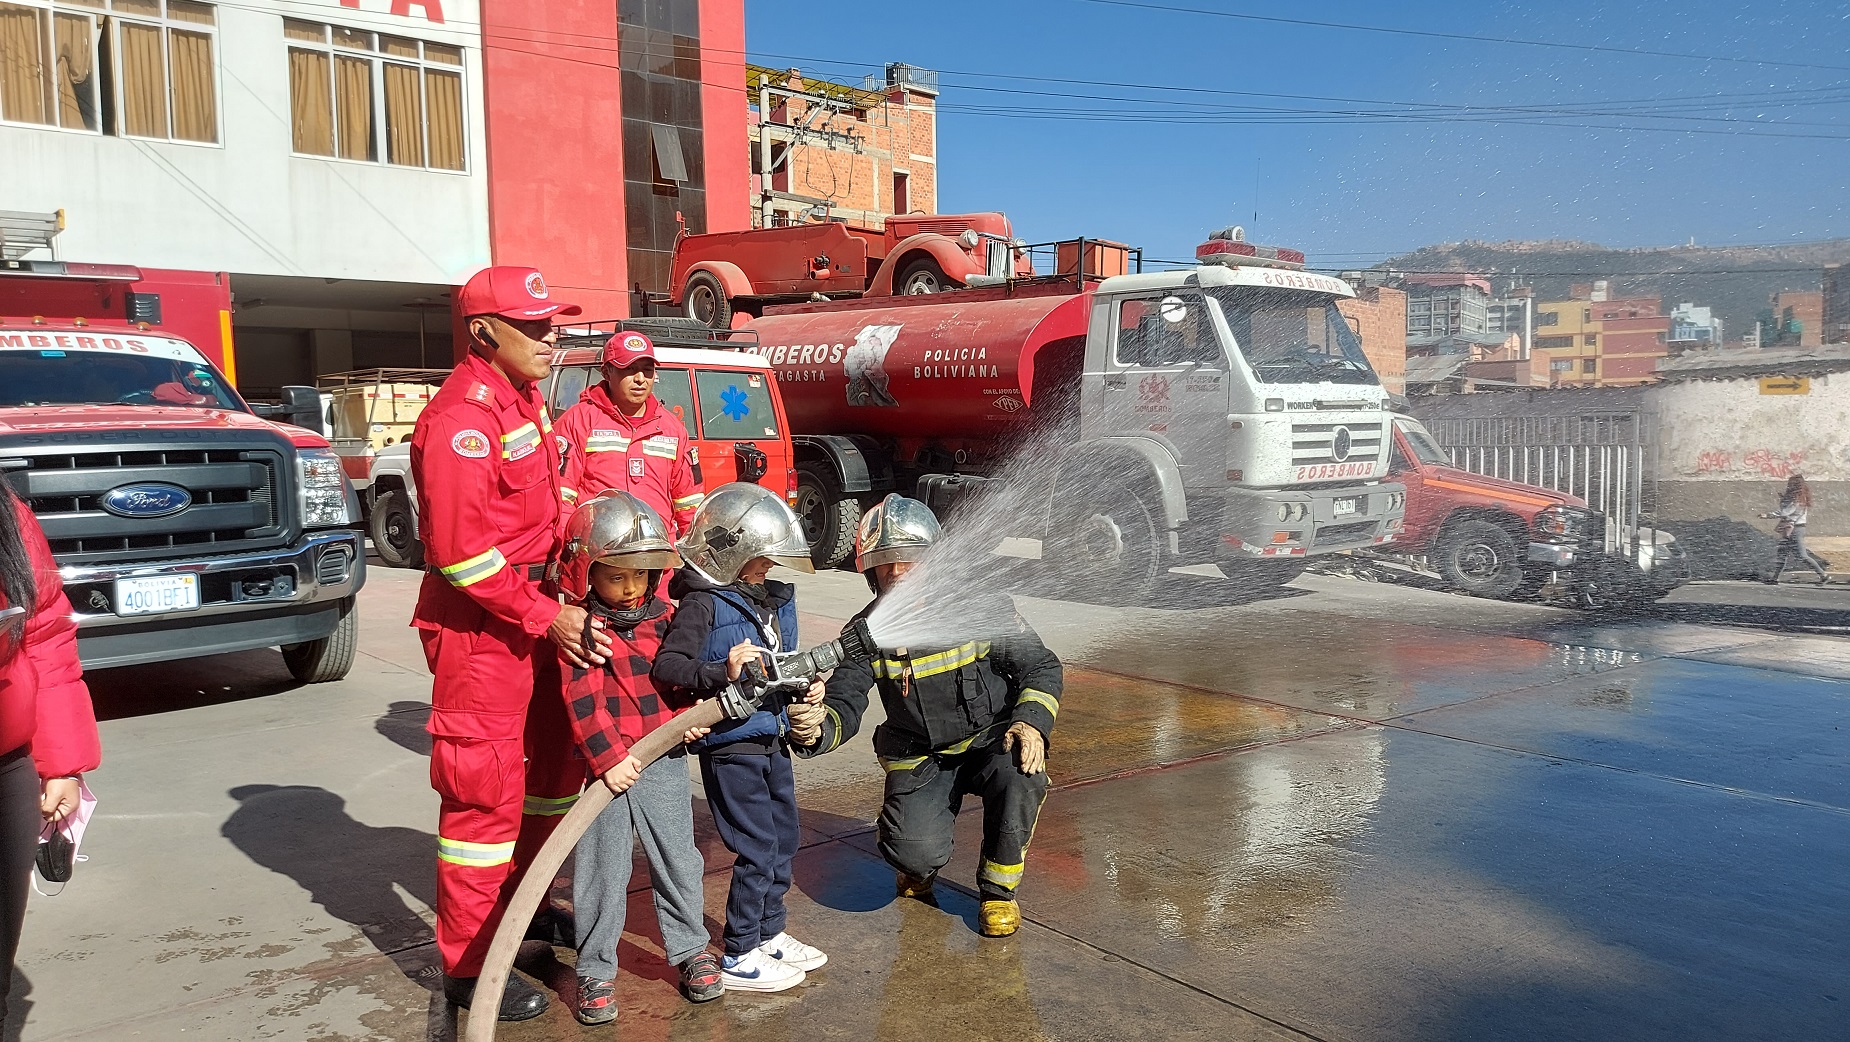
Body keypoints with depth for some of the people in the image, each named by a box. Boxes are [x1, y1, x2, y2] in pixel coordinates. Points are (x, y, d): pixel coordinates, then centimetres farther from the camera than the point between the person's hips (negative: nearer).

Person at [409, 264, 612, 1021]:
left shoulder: (523, 400, 11)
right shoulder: (463, 416, -18)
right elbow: (459, 548, -24)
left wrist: (559, 602, 10)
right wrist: (546, 617, -22)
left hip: (532, 608, 10)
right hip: (480, 623, -9)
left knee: (556, 762, 20)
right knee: (486, 789, -1)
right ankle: (469, 968, 12)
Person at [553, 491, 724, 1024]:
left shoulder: (665, 618, 5)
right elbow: (582, 700, -16)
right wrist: (608, 757, -22)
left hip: (664, 763, 4)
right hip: (608, 767, -4)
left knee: (677, 861, 12)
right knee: (601, 871, 6)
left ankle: (690, 950, 30)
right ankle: (595, 970, 20)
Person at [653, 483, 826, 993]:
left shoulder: (774, 598, 9)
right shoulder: (703, 602, -16)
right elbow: (666, 666, -25)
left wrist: (805, 685, 1)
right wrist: (721, 674, -37)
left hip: (773, 740, 8)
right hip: (731, 746, -8)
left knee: (783, 839, 17)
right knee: (757, 849, -2)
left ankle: (769, 933, 34)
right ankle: (739, 957, 12)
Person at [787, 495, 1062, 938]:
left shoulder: (981, 605, -13)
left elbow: (1040, 667, -6)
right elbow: (844, 705, -14)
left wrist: (1032, 722, -25)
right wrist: (815, 729, -38)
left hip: (990, 739, -1)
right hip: (918, 760, 1)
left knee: (1022, 774, -34)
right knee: (915, 854, -22)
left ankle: (998, 890, -7)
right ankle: (921, 867, 20)